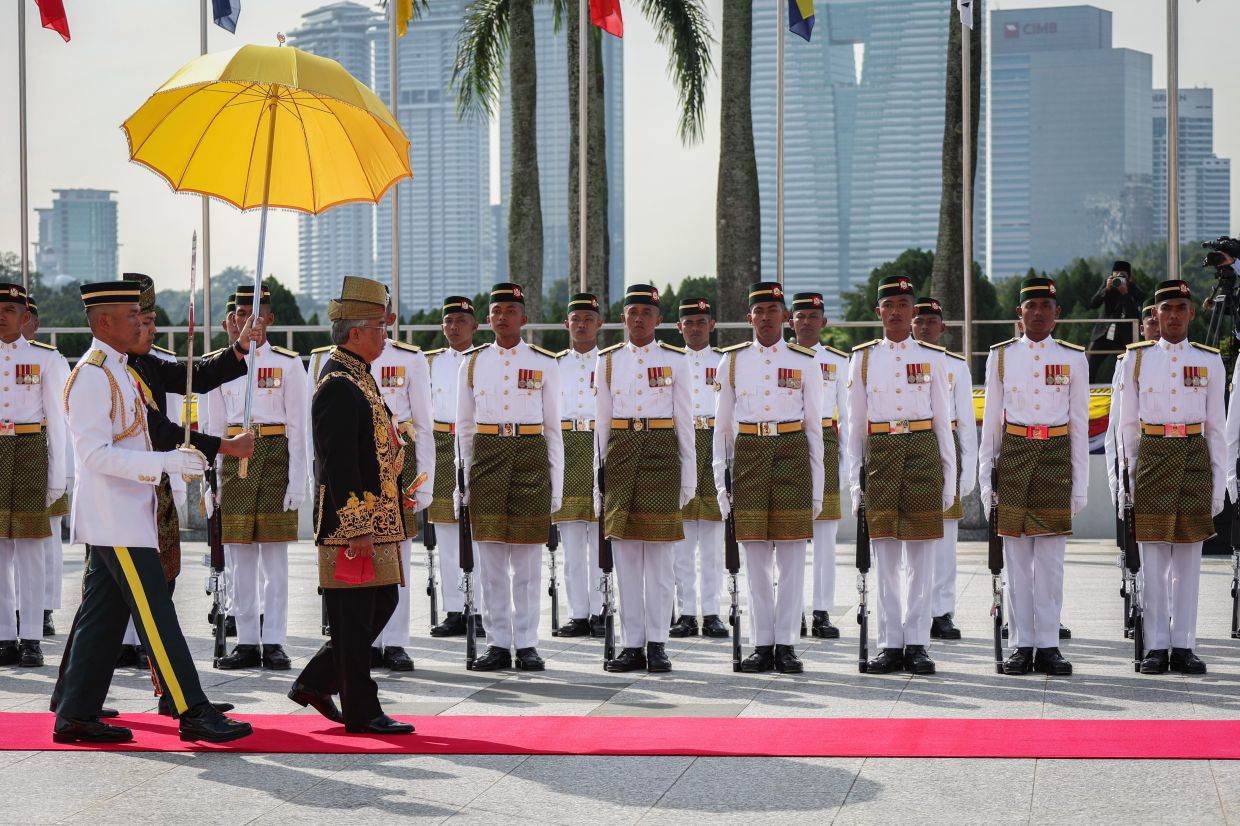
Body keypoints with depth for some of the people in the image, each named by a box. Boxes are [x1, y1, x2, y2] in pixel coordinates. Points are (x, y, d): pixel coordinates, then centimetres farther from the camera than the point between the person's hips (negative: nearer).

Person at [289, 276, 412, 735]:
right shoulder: (338, 386, -17)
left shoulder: (358, 378, 16)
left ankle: (315, 683, 22)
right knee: (355, 617, -2)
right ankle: (361, 712, 5)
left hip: (376, 522, 11)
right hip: (353, 525, -11)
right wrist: (357, 528, -22)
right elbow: (339, 464, -21)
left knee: (381, 603, 14)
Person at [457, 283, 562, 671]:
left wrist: (556, 486, 2)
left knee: (527, 557, 1)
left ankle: (526, 644, 7)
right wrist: (464, 478, 6)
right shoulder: (472, 363, 8)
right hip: (487, 458, 1)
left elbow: (553, 429, 6)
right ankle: (497, 644, 7)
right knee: (490, 555, 1)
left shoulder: (544, 364, 4)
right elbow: (464, 427, 12)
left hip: (531, 458, -1)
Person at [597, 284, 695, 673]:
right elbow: (601, 422, 11)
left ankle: (657, 644, 3)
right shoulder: (608, 360, 9)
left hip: (662, 454, -2)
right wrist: (598, 474, 7)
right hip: (621, 455, 2)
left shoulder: (674, 360, 4)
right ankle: (632, 644, 6)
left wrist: (689, 476, 1)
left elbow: (684, 422, 5)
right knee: (625, 554, 2)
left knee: (660, 554, -2)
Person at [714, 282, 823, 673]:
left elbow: (814, 426, 7)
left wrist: (817, 486, 3)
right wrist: (720, 479, 5)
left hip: (792, 454, -1)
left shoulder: (805, 362, 5)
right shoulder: (731, 361, 7)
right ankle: (761, 645, 8)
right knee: (756, 556, 3)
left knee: (791, 555, -1)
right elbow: (722, 425, 11)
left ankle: (786, 644, 4)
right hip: (749, 454, 1)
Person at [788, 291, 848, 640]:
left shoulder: (839, 362, 8)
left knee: (825, 536, 0)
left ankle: (822, 613, 3)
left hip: (825, 446, 0)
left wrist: (846, 460, 2)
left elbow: (848, 415, 9)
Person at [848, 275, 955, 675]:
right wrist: (855, 477, 5)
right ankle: (890, 645, 6)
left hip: (923, 453, 0)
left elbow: (943, 421, 8)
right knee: (884, 556, 2)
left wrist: (949, 477, 4)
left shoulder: (933, 357, 7)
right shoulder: (862, 358, 9)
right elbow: (856, 425, 10)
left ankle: (917, 643, 6)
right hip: (880, 455, 1)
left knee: (921, 557, 1)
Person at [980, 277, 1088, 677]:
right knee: (1016, 558, 2)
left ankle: (1048, 645, 6)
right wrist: (985, 477, 4)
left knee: (1050, 559, 1)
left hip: (1056, 459, 0)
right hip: (1014, 458, 0)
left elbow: (1080, 425, 6)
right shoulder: (1001, 357, 6)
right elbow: (991, 421, 8)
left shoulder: (1073, 358, 5)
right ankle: (1021, 646, 7)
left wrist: (1080, 484, 2)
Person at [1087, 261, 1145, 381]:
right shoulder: (1107, 285, 3)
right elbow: (1092, 304, -6)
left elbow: (1137, 315, -17)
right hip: (1103, 335, 2)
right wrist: (1106, 289, -19)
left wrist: (1125, 293, -24)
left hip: (1125, 338, -2)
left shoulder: (1134, 291, -6)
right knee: (1089, 369, -5)